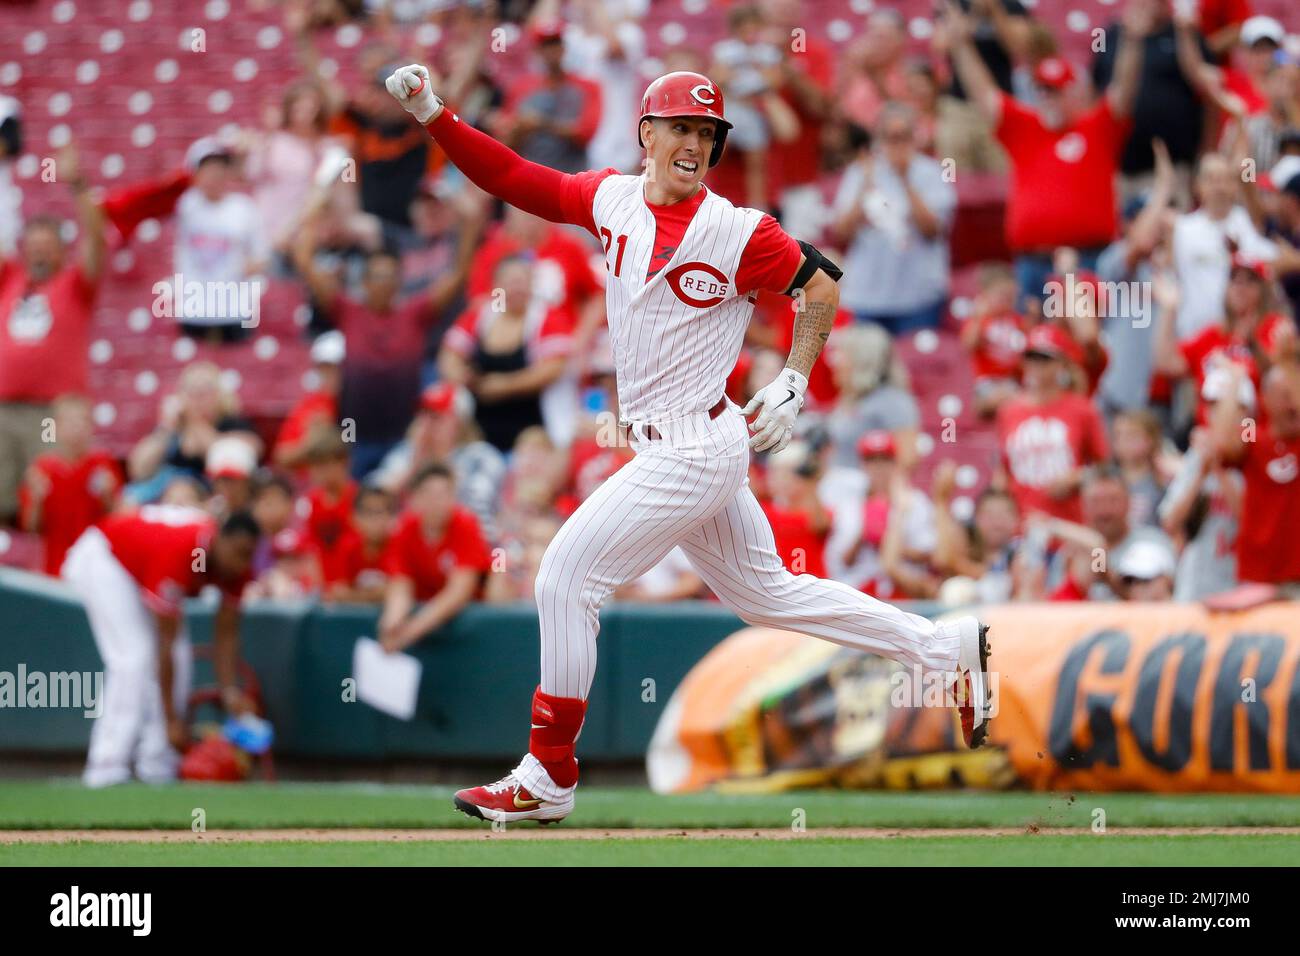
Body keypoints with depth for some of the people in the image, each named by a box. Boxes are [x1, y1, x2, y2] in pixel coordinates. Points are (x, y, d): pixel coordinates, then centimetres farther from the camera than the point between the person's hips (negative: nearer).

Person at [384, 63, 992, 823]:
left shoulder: (735, 232, -14)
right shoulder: (613, 199, 5)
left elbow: (820, 281, -5)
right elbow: (514, 180, 9)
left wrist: (794, 382, -9)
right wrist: (434, 115, 0)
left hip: (694, 453, -8)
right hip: (674, 451, 8)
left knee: (567, 577, -7)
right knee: (768, 595, 17)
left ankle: (548, 779, 2)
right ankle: (948, 647, 26)